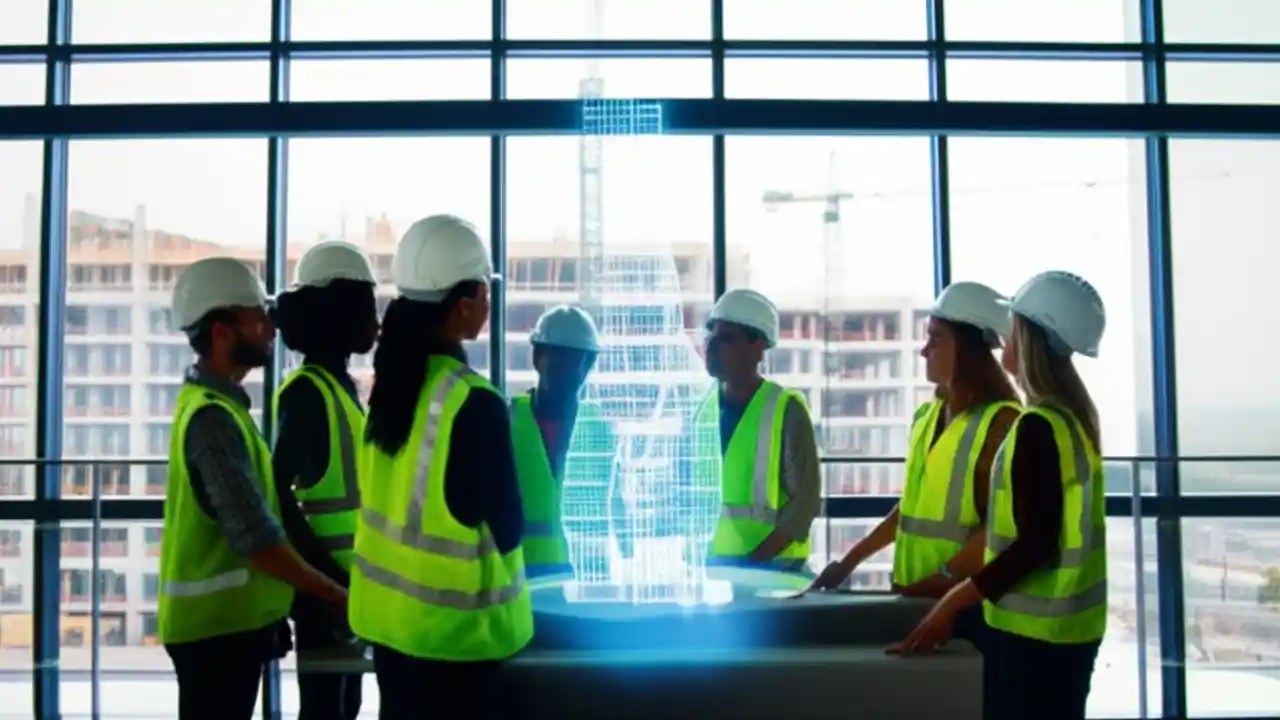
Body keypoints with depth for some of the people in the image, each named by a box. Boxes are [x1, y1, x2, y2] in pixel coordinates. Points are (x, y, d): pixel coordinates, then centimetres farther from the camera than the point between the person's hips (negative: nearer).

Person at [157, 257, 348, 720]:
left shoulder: (210, 402, 10)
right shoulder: (214, 418, -21)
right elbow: (256, 539, -25)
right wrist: (335, 595, -14)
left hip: (227, 617, 9)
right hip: (218, 624, -9)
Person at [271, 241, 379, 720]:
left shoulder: (340, 386, 12)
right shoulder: (309, 391, -16)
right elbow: (278, 492, -21)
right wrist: (325, 572, -21)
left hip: (345, 574, 9)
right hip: (324, 581, -9)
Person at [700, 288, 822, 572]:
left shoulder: (785, 408, -7)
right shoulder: (703, 408, 5)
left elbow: (805, 499, -10)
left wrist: (754, 560, -16)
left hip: (771, 566, -4)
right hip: (709, 563, 4)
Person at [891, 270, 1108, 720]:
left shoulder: (1038, 426, -20)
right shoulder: (1071, 415, 8)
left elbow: (1035, 543, -22)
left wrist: (952, 603, -16)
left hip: (1037, 628, -9)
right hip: (1063, 623, 9)